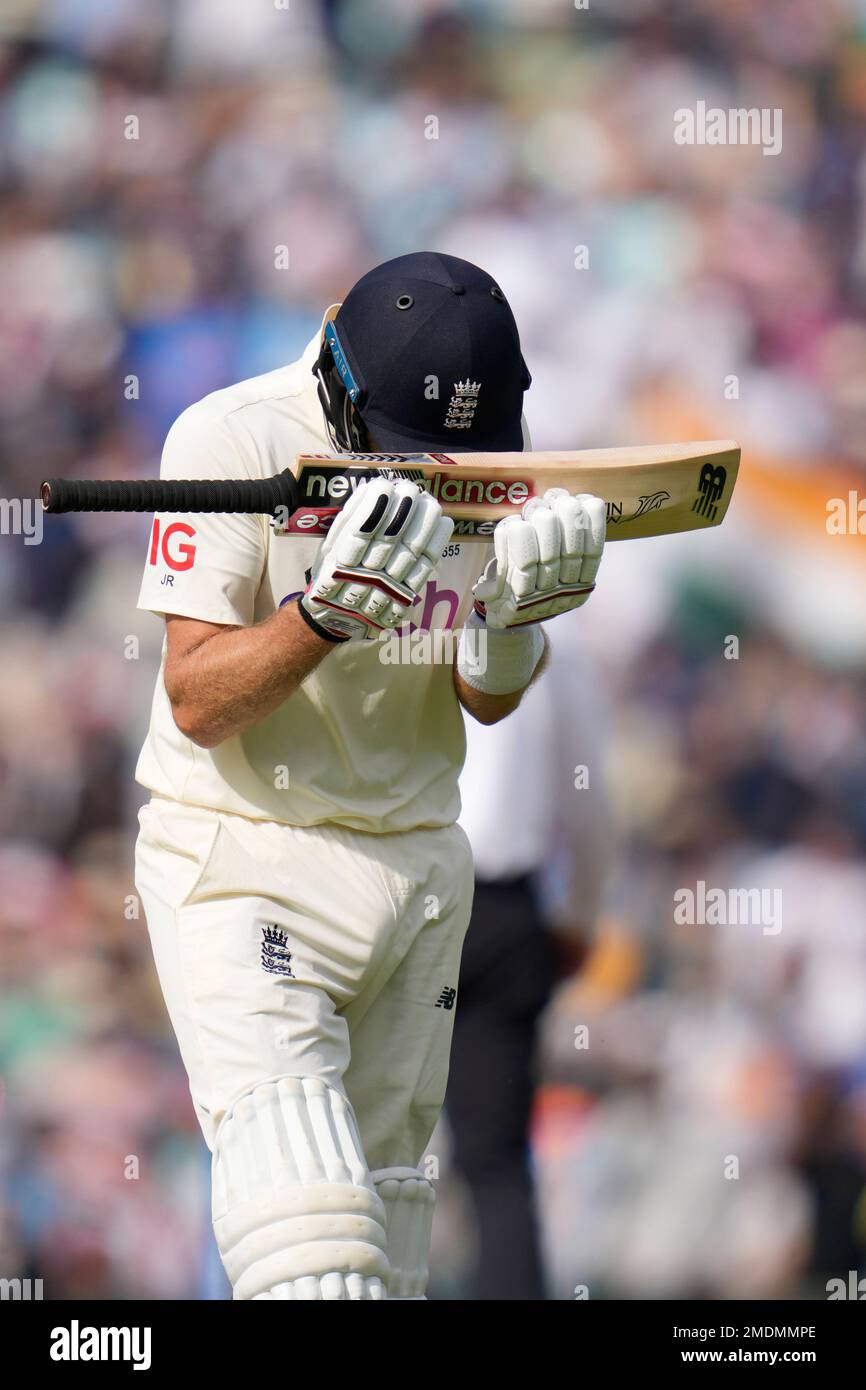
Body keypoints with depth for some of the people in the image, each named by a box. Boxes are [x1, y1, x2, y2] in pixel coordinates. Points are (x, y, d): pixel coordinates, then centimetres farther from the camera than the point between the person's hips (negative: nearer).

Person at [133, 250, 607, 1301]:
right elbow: (196, 702, -17)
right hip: (245, 860, -6)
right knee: (311, 1245, -20)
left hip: (417, 862, 6)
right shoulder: (233, 438, -14)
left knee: (386, 1223, 8)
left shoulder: (487, 450, 2)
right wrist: (331, 606, -33)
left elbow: (488, 699, 2)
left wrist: (510, 610, -20)